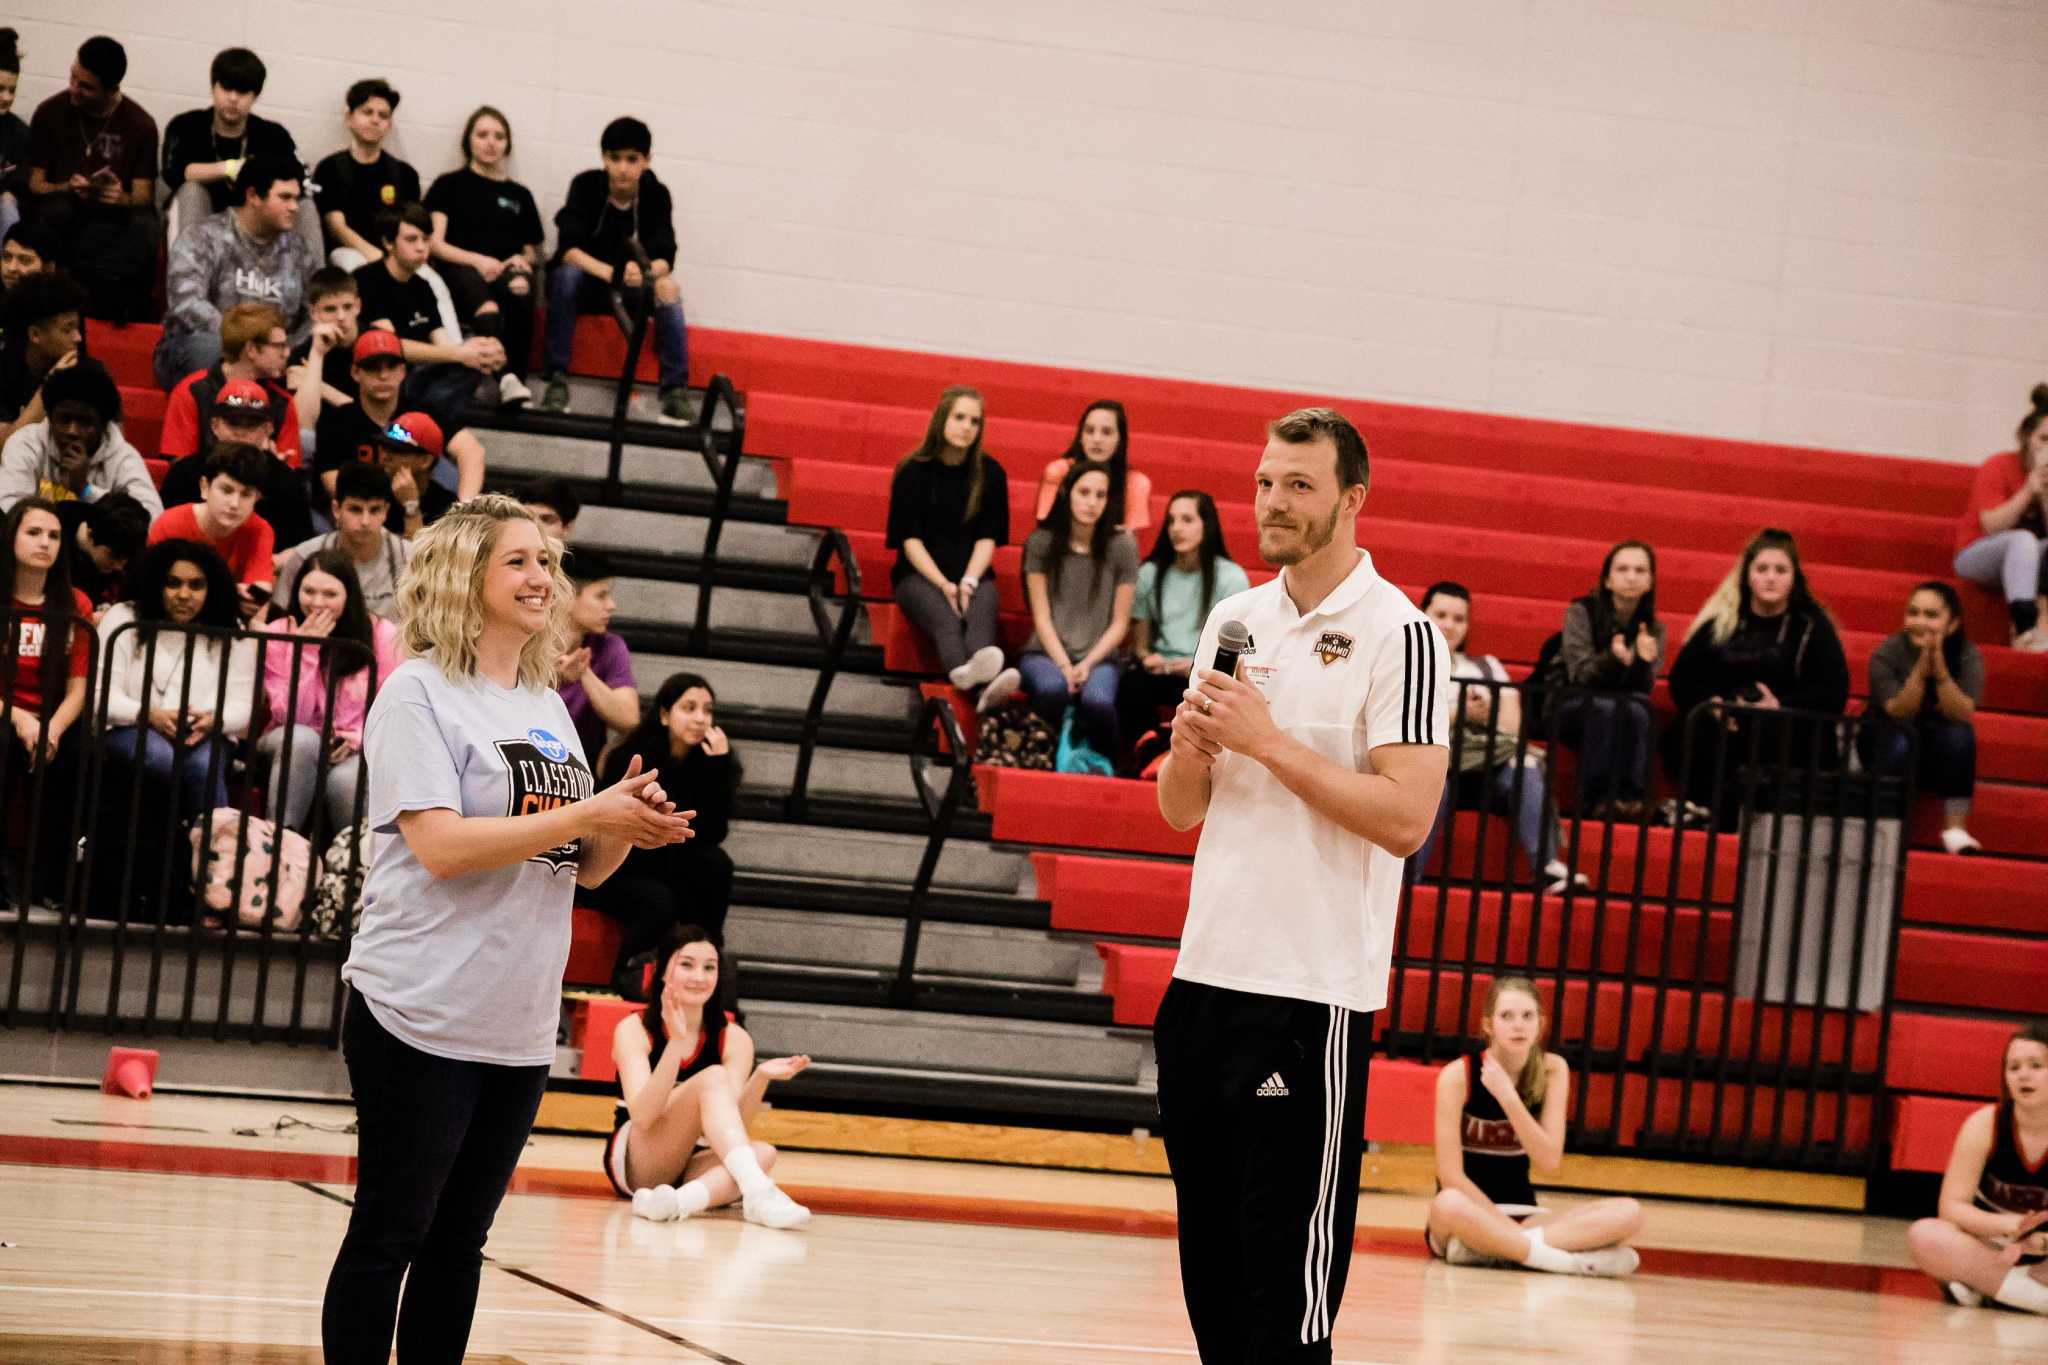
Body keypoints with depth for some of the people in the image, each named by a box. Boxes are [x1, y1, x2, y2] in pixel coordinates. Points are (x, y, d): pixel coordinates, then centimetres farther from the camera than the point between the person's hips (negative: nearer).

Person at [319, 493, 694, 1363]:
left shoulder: (548, 708, 14)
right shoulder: (419, 694, -8)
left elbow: (582, 868, 17)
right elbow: (440, 846, -19)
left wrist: (629, 826, -5)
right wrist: (589, 813, -19)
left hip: (519, 1025, 7)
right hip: (420, 1019, -7)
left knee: (460, 1241, 11)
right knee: (389, 1234, -1)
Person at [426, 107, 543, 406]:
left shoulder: (519, 194, 28)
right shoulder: (450, 185, 19)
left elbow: (531, 251, 27)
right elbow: (434, 243, 7)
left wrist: (523, 262, 1)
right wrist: (478, 260, -10)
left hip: (506, 272, 3)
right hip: (461, 270, -3)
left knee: (520, 291, -38)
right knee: (486, 306, -41)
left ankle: (517, 378, -45)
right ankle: (506, 378, -62)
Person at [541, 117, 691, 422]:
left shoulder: (656, 194, -7)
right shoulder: (586, 185, -12)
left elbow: (664, 257, -15)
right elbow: (569, 248, -23)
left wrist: (651, 272, -40)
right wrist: (612, 274, -41)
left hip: (632, 288, 1)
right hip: (584, 285, -1)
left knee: (668, 291, -28)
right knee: (566, 274, -34)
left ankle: (675, 393, -31)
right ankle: (557, 381, -33)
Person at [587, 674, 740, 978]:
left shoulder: (706, 761, -4)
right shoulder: (631, 758, -16)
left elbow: (712, 835, -16)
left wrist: (718, 766, -24)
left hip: (663, 874, 4)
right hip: (618, 872, -4)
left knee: (717, 864, -24)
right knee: (660, 902, -33)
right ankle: (623, 973, -9)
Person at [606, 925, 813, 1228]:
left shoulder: (734, 1039, 2)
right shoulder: (635, 1030, -6)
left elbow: (733, 1120, -11)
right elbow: (642, 1116, -22)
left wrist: (760, 1077, -29)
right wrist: (677, 1043, -32)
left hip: (694, 1168, 4)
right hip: (635, 1163, -4)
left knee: (763, 1153, -30)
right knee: (713, 1078, -28)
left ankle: (679, 1201, -50)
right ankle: (758, 1194, -48)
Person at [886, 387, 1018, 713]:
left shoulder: (990, 473, 7)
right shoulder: (914, 471, 1)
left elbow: (987, 538, 5)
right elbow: (910, 539, -3)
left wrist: (968, 582, -13)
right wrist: (943, 584, -17)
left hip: (972, 575, 2)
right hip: (920, 574, -2)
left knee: (979, 621, -35)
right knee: (946, 621, -37)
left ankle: (985, 687, -69)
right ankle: (982, 684, -72)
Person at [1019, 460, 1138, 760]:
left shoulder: (1122, 546, 0)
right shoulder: (1041, 543, 0)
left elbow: (1119, 623, 2)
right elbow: (1042, 617, -1)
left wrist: (1088, 664, -11)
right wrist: (1063, 664, -14)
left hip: (1099, 657, 0)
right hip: (1047, 653, 0)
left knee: (1097, 701, -34)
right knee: (1053, 688, -36)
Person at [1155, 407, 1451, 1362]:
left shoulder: (1398, 634, -7)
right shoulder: (1235, 620, 13)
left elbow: (1404, 817, -16)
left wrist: (1268, 742, -16)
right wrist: (1193, 744, -4)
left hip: (1312, 994, -7)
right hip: (1204, 974, 7)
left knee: (1288, 1270, -6)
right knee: (1210, 1253, 11)